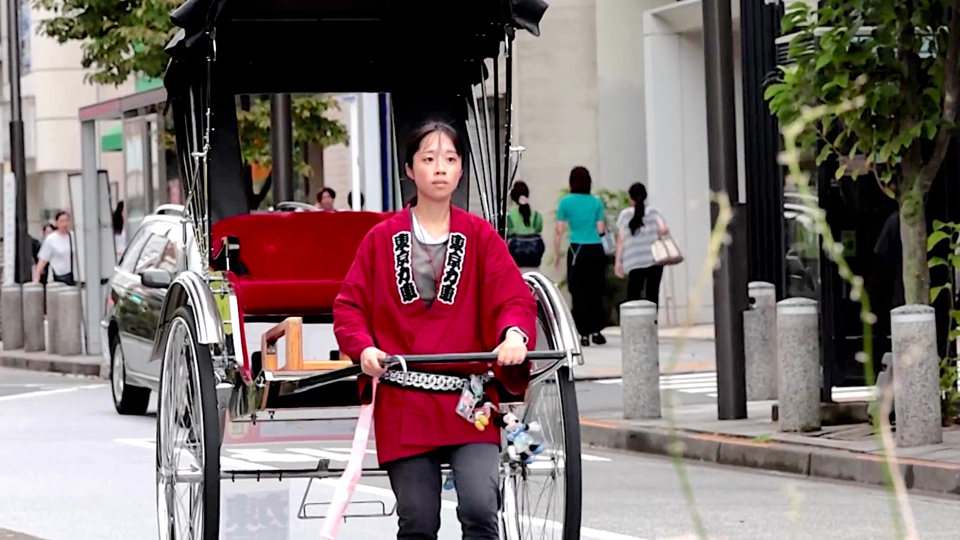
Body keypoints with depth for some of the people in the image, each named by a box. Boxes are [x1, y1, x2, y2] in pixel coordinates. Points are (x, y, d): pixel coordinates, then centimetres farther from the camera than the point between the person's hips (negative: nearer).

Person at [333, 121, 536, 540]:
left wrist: (515, 334, -24)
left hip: (469, 404, 0)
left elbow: (515, 298, -1)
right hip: (404, 407, 0)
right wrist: (363, 348, -13)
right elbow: (348, 306, 7)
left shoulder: (480, 237, 6)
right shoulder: (382, 239, 7)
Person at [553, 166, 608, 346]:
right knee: (596, 291, 10)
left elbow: (559, 231, -1)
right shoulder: (596, 202, 3)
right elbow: (601, 229, 2)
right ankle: (596, 331, 7)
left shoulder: (566, 202, -1)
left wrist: (556, 254, 6)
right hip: (596, 250, 2)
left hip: (577, 250, -2)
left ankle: (584, 334, -2)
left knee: (579, 292, 2)